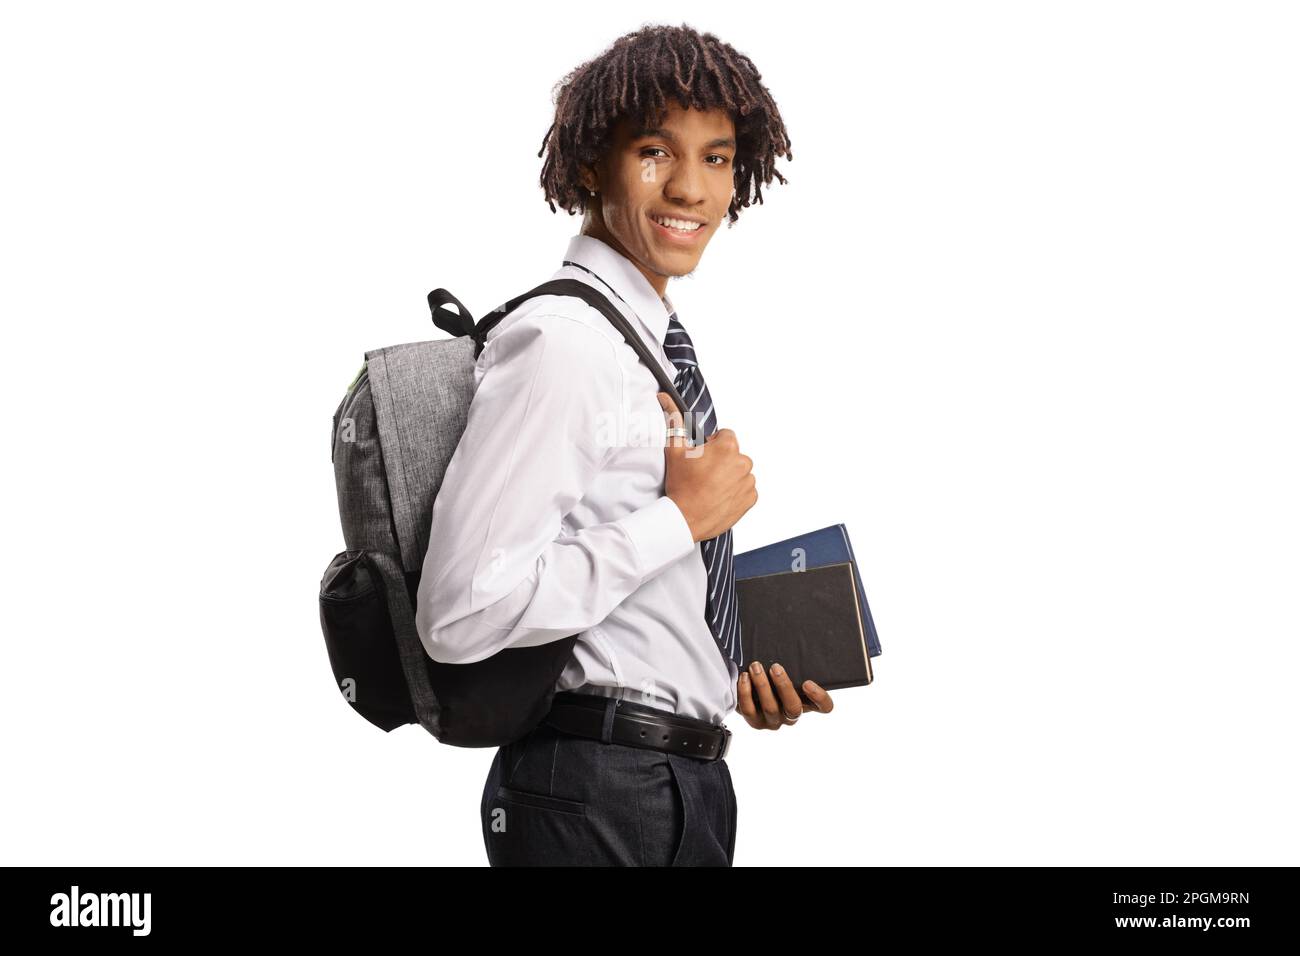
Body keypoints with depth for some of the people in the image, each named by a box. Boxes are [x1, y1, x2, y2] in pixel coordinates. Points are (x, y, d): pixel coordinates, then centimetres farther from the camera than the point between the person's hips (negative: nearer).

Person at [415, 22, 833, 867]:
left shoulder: (664, 350, 14)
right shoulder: (559, 341, -15)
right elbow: (461, 613, -24)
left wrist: (736, 678, 8)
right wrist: (683, 517, -18)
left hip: (691, 785, 8)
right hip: (594, 796, -8)